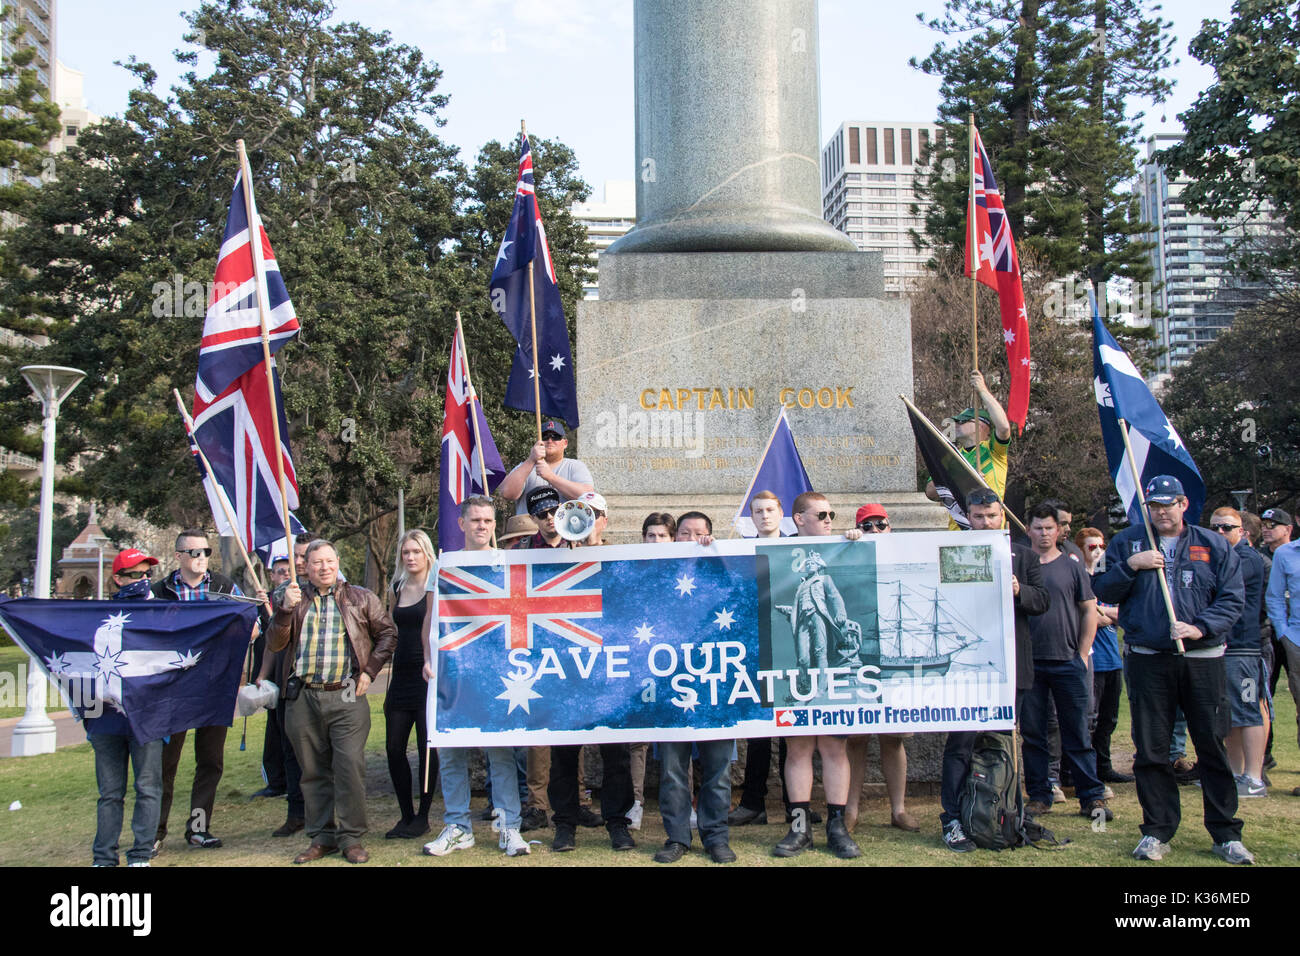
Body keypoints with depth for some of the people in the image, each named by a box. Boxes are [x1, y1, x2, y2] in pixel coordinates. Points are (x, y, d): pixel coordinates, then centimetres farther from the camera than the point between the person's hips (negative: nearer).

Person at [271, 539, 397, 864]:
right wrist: (286, 608, -11)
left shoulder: (360, 599, 9)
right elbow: (275, 644, 4)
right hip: (303, 699, 2)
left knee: (350, 767, -8)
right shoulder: (296, 599, 12)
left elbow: (388, 633, 13)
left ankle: (351, 838, 3)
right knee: (314, 771, 7)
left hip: (347, 697, -2)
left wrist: (370, 670, 2)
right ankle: (322, 837, 18)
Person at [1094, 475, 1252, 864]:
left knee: (1213, 746, 4)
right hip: (1147, 660, 0)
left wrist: (1200, 628, -14)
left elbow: (1233, 599, 1)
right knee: (1151, 749, 4)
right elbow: (1104, 592, 4)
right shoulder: (1126, 542, 7)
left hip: (1203, 660, 0)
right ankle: (1157, 830, 15)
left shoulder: (1214, 546, 5)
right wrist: (1130, 565, -12)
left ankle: (1226, 833, 15)